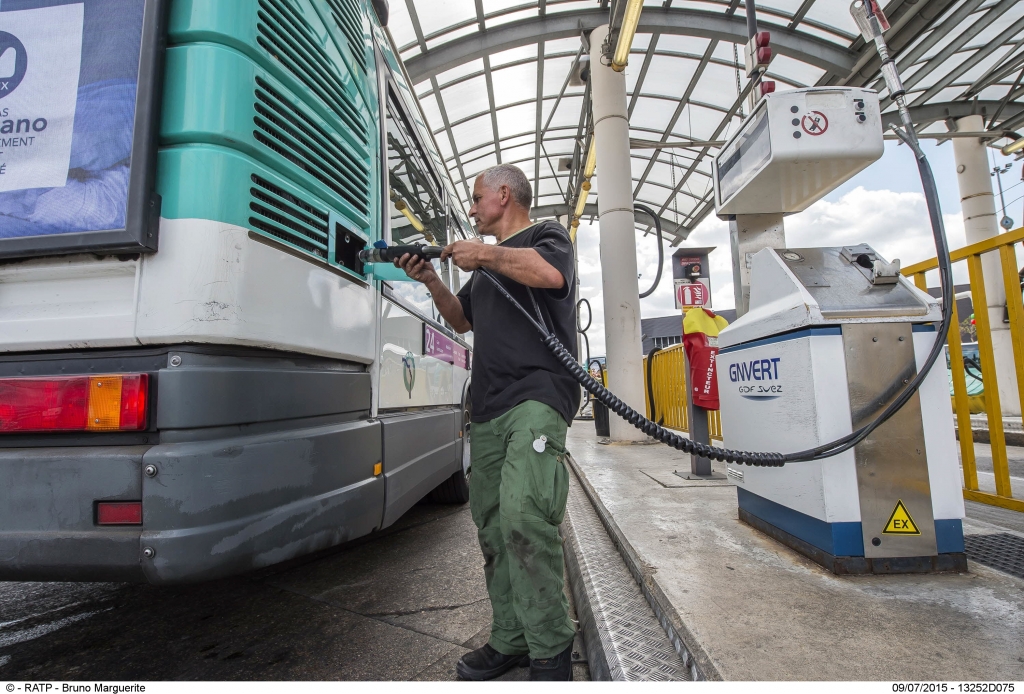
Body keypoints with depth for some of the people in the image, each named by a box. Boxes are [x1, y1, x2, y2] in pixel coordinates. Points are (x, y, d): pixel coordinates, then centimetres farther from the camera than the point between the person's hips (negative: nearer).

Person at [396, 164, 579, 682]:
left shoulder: (545, 235, 8)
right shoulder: (486, 260, 30)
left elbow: (550, 274, -16)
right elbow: (462, 320, 33)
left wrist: (484, 254, -6)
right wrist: (431, 282, 19)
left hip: (537, 396, -8)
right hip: (488, 408, 8)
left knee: (523, 515, -21)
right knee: (492, 527, 6)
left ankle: (550, 653, -7)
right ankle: (509, 642, 18)